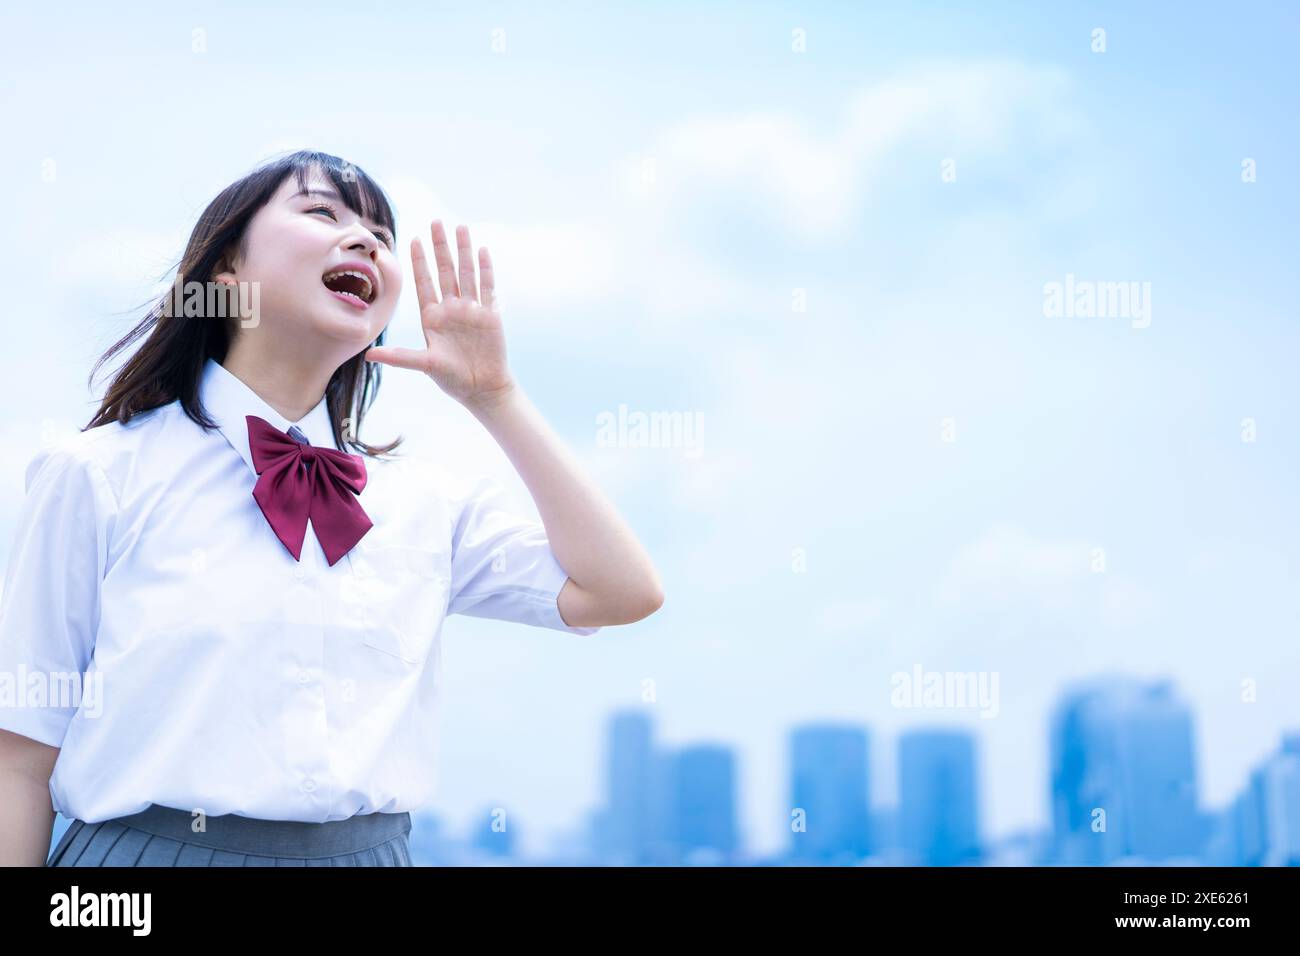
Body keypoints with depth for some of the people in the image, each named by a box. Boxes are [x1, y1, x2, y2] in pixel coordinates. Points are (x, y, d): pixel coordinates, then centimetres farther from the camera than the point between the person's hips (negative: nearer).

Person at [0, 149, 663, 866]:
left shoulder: (426, 501, 6)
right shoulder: (100, 476, -4)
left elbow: (621, 592, -3)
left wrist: (494, 398, -2)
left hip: (370, 849, 4)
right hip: (148, 847, -3)